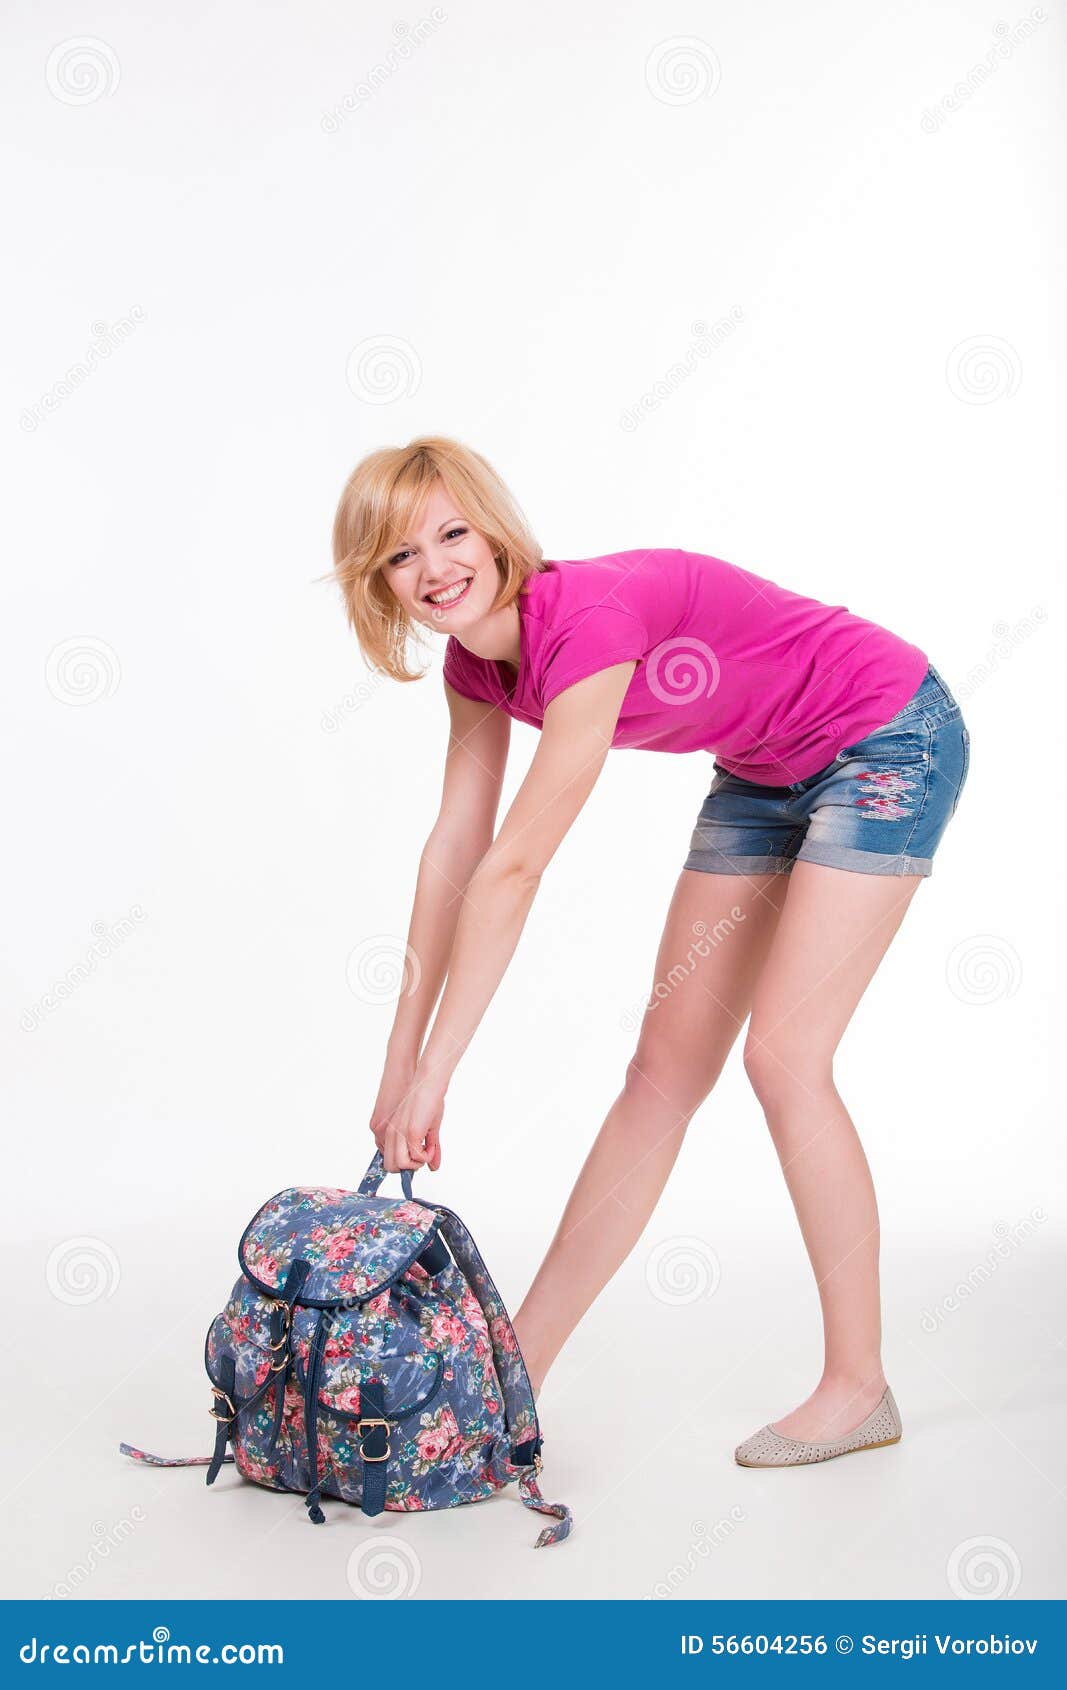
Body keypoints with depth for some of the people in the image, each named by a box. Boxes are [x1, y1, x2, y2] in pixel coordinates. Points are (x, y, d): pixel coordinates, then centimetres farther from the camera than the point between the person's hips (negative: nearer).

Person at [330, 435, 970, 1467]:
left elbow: (513, 869, -31)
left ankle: (858, 1390, 2)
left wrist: (436, 1072, -26)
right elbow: (455, 848, -2)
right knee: (666, 1066, 4)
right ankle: (519, 1371, 9)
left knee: (783, 1054, -14)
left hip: (887, 740, -7)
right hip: (763, 772, 8)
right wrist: (402, 1057, -2)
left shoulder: (588, 619, -32)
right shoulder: (478, 658, -6)